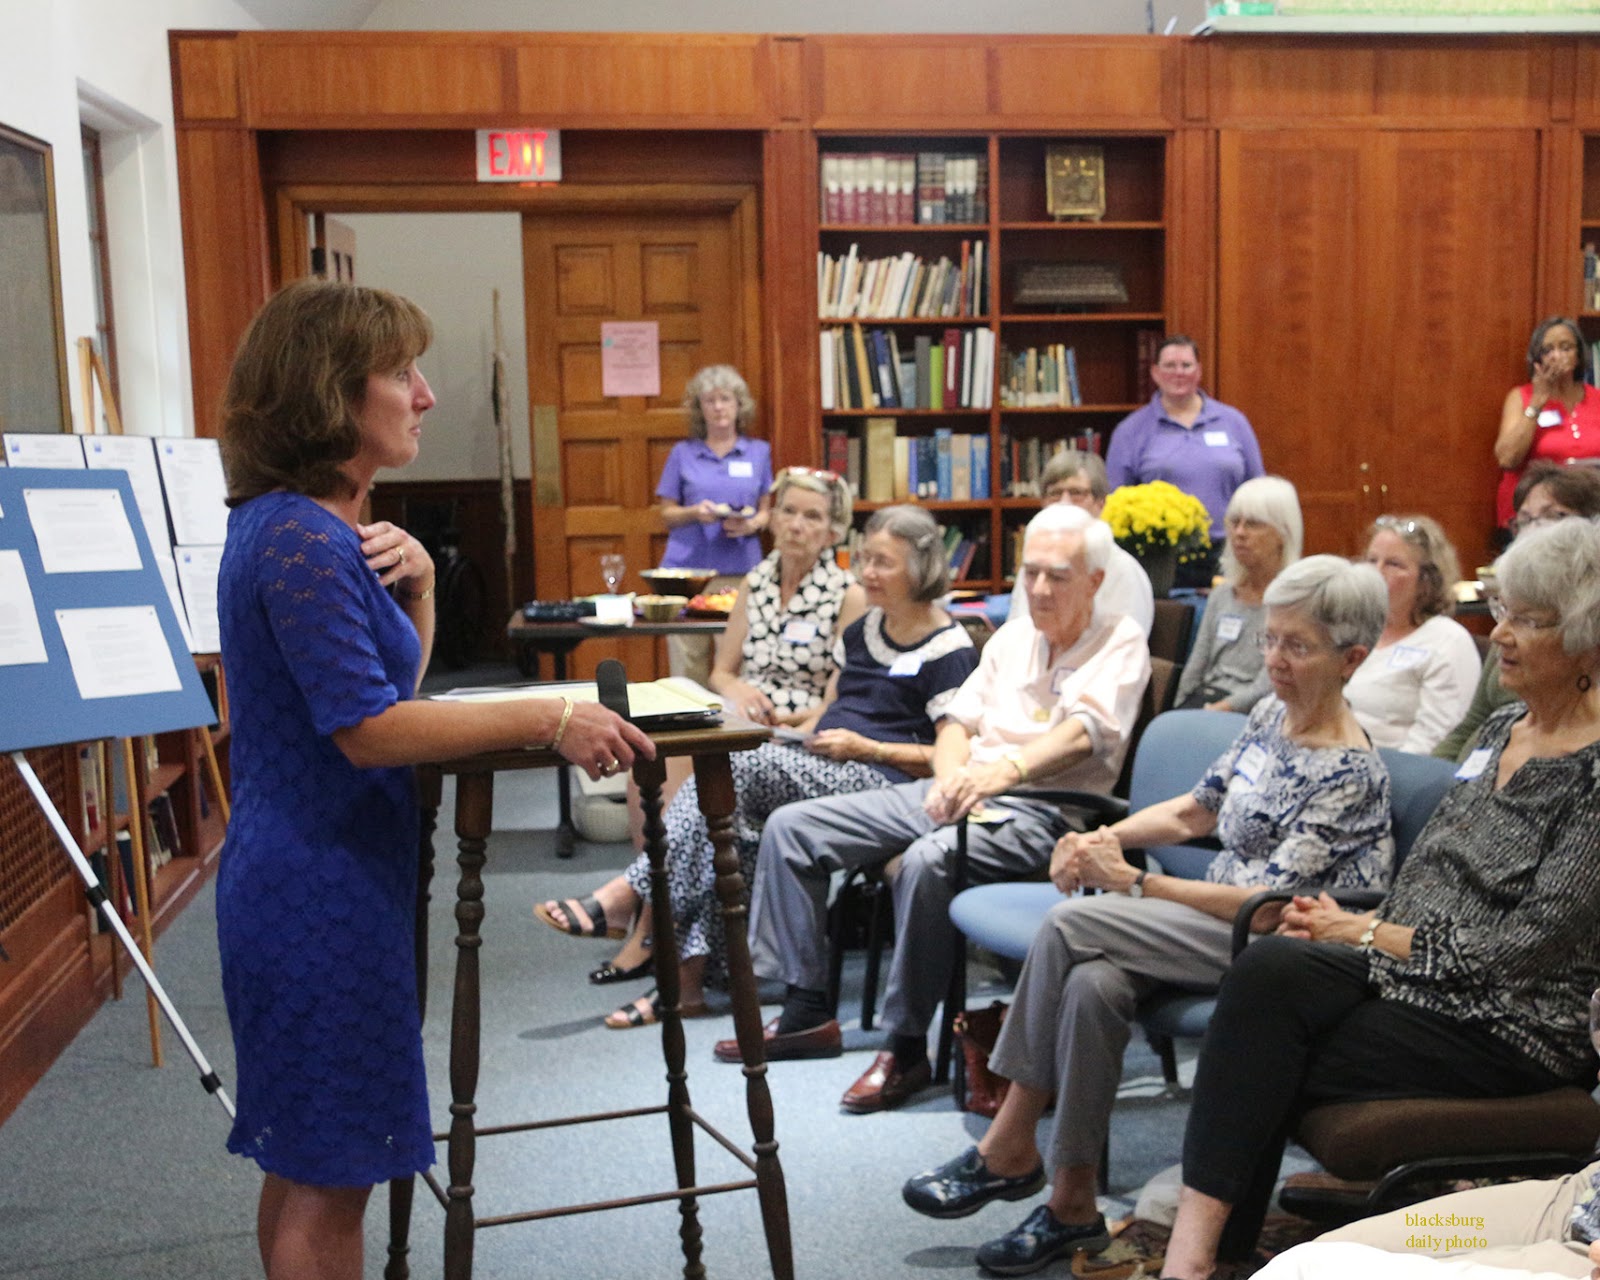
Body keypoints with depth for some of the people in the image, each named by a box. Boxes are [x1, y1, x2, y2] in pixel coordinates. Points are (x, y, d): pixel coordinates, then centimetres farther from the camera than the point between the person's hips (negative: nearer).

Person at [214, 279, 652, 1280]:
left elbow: (395, 679, 17)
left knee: (306, 1160, 19)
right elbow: (367, 728, -24)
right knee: (328, 1173, 1)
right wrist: (550, 720, -23)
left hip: (311, 882, 10)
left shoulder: (322, 525, 12)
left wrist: (417, 582, 0)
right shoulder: (300, 539, -20)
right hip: (324, 893, -10)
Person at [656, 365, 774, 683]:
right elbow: (667, 514, 10)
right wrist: (695, 512, -10)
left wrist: (752, 523, -8)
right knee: (687, 671, -2)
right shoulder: (683, 453, 9)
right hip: (687, 569, 0)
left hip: (740, 570, 0)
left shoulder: (759, 452, 11)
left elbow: (767, 512, 14)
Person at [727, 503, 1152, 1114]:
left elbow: (1085, 731, -19)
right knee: (791, 827, -1)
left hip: (1036, 808, -8)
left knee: (926, 861, -38)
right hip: (955, 791, 8)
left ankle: (906, 1047, -23)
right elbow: (959, 718, 16)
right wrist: (950, 774, -7)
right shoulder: (1012, 634, 21)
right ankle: (805, 1010, 4)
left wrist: (1006, 769, -37)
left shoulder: (1120, 643, -1)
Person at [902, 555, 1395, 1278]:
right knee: (1092, 983, -24)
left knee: (1072, 923, -24)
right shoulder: (1271, 716, 10)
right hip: (1221, 918, 8)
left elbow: (1267, 904, -21)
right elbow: (1195, 812, 19)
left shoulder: (1350, 772, -16)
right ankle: (1072, 1203, -15)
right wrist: (1104, 838, 1)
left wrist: (1132, 882, -18)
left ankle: (1009, 1148, -10)